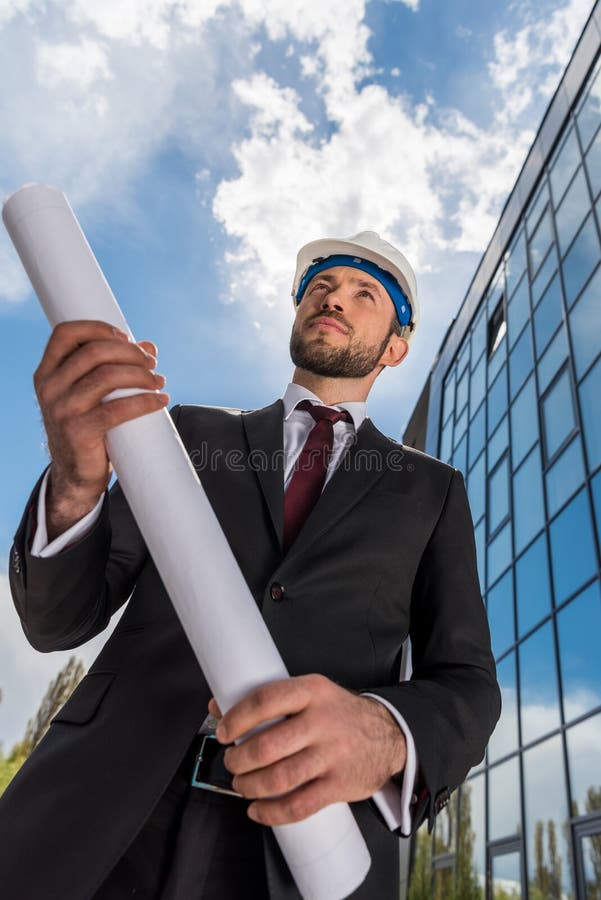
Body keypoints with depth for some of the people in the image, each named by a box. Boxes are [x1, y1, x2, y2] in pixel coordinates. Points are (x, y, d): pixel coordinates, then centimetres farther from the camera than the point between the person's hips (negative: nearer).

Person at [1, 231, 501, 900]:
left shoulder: (432, 491, 10)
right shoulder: (188, 434, 11)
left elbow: (468, 687, 3)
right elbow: (59, 620, 5)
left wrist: (385, 737, -22)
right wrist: (74, 482, -17)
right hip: (93, 820, 1)